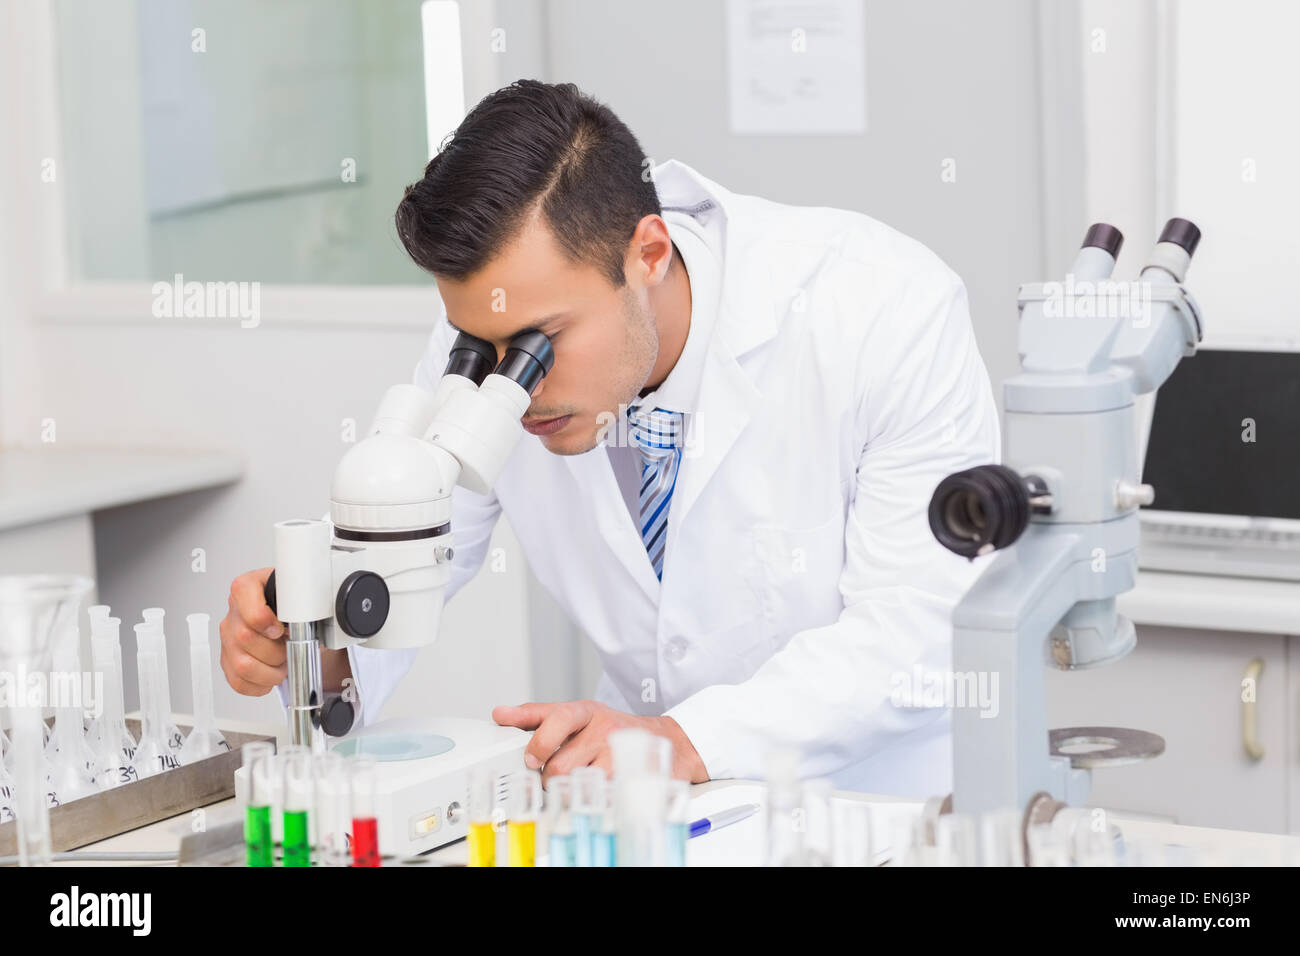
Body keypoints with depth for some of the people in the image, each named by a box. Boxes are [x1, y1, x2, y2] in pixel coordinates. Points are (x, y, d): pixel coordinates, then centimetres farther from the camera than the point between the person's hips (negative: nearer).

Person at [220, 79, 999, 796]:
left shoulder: (889, 309, -22)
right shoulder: (498, 322, -10)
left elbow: (921, 624, -23)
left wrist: (689, 741, -35)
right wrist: (323, 648, -23)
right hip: (659, 795, 2)